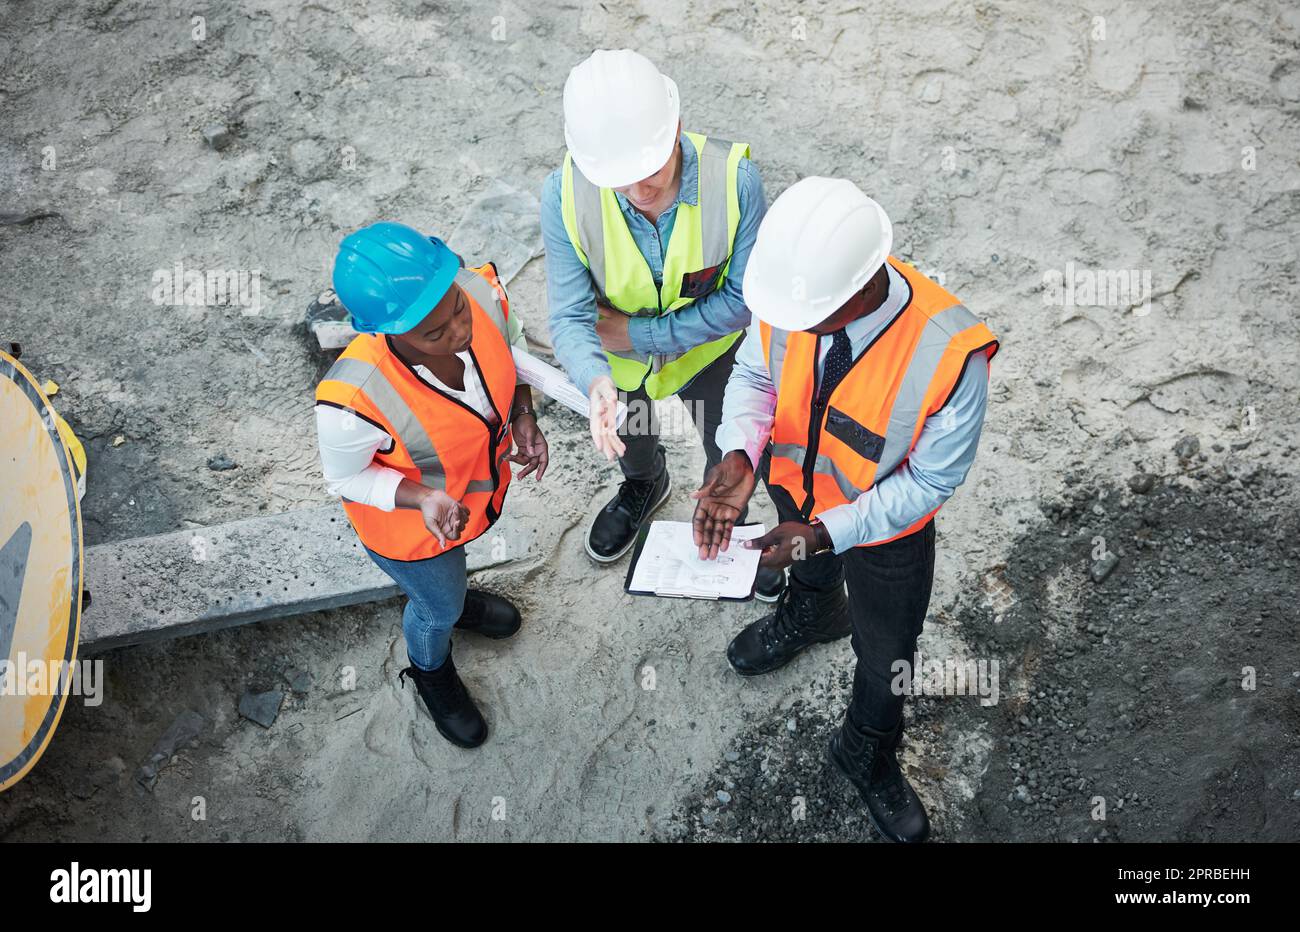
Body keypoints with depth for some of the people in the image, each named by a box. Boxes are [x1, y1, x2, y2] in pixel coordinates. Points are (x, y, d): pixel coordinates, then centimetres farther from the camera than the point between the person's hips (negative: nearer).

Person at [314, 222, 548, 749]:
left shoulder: (482, 291, -32)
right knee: (439, 608, 27)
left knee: (451, 568, 38)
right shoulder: (354, 402, -44)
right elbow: (346, 479, -22)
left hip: (480, 482, 4)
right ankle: (431, 672, 64)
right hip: (409, 525, -4)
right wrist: (423, 499, -38)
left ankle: (451, 594, 76)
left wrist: (523, 416, -21)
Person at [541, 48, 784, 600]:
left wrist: (639, 333, -29)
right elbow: (571, 317, -30)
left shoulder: (735, 178, -37)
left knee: (730, 455, 24)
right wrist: (596, 381, -51)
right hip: (619, 353, 1)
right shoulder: (565, 196, -33)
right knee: (626, 433, 32)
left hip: (707, 349, -1)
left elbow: (742, 300, -27)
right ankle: (644, 485, 71)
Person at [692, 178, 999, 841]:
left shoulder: (949, 355, -40)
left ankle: (868, 755, 56)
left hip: (885, 528, -3)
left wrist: (826, 532, -32)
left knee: (886, 657, 23)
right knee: (810, 570, 38)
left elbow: (929, 480, -25)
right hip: (796, 488, 3)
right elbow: (755, 373, -10)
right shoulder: (791, 288, -30)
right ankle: (811, 615, 76)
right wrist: (739, 458, -29)